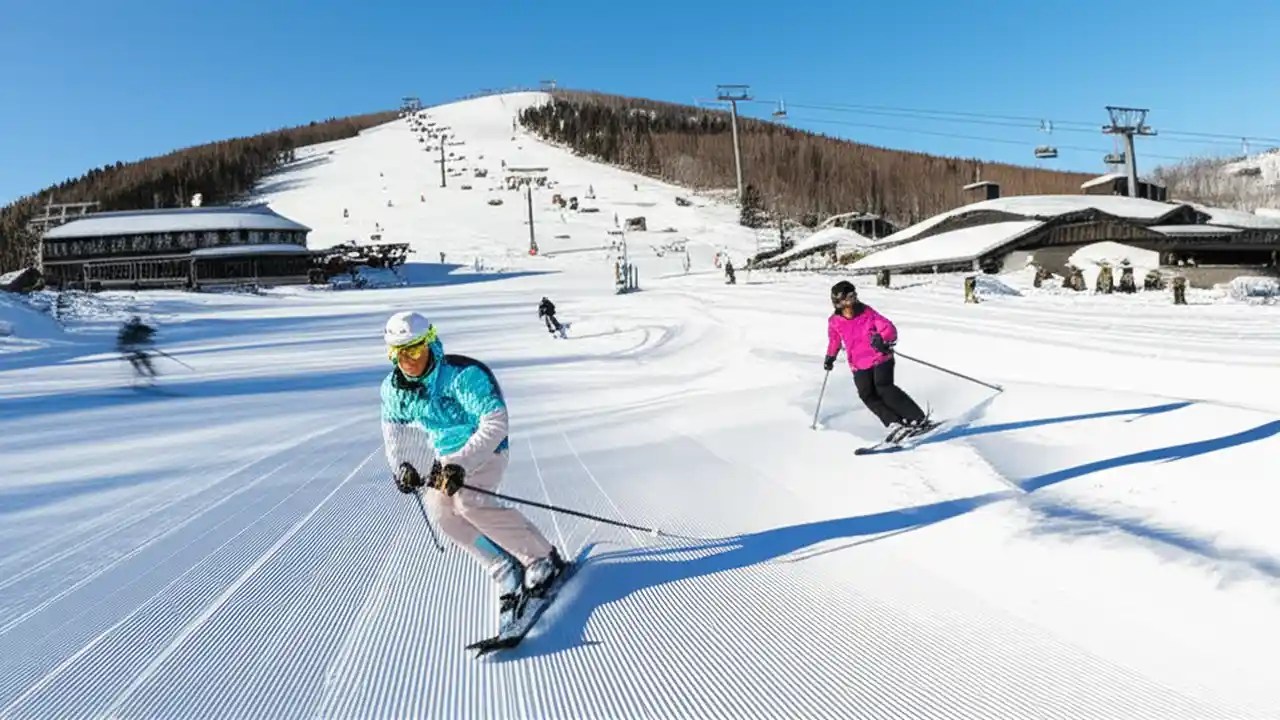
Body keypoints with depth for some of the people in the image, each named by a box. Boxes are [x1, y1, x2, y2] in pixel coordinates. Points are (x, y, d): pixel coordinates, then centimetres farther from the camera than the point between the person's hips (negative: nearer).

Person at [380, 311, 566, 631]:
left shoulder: (464, 375, -27)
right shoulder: (393, 387, -6)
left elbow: (495, 425, -30)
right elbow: (394, 428, 11)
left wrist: (460, 464, -38)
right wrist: (401, 464, -8)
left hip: (485, 450, -6)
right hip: (445, 457, 6)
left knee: (466, 500, -31)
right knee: (440, 508, -21)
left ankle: (544, 559, -16)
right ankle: (508, 574, -12)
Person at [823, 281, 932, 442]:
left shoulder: (867, 313, -10)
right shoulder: (835, 322, -1)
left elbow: (889, 328, -12)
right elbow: (834, 340, 20)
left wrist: (883, 339, -32)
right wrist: (830, 356, 31)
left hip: (881, 358, -4)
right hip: (859, 365, 4)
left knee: (884, 389, -21)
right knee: (868, 396, -14)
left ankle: (919, 420, -15)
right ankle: (895, 425, -14)